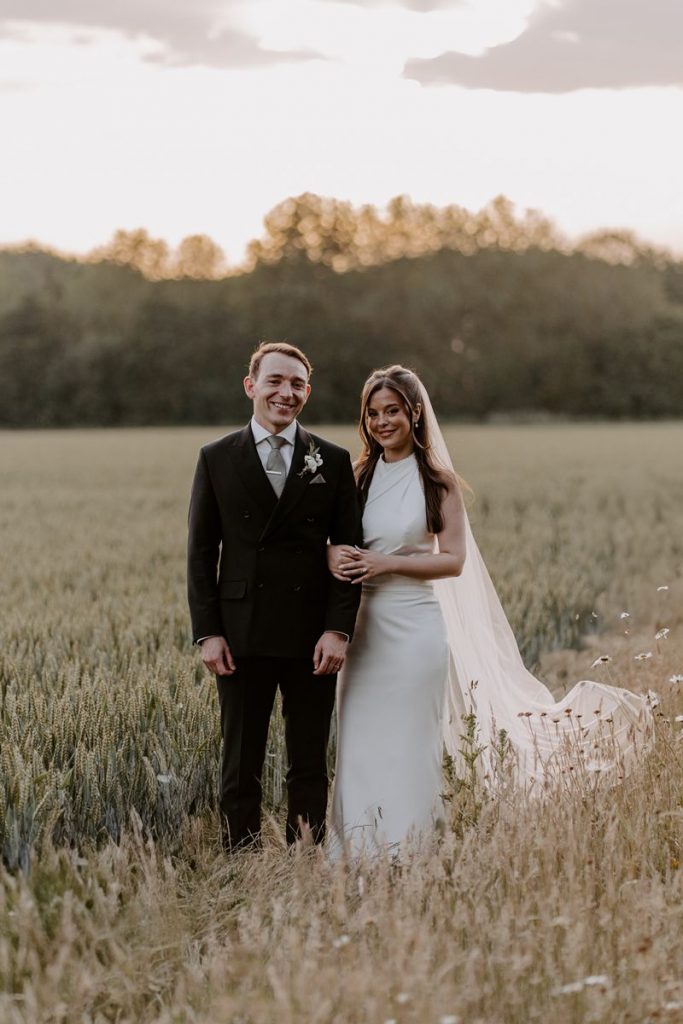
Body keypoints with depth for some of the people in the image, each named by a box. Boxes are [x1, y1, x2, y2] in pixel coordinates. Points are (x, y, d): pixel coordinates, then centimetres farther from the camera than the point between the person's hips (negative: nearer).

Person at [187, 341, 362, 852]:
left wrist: (339, 629, -7)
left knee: (310, 767, 6)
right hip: (242, 636, 0)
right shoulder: (216, 459, 4)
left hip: (312, 637, 1)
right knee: (241, 766, 5)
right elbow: (201, 553, 4)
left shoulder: (333, 462, 5)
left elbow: (348, 552, 4)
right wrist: (207, 632, -5)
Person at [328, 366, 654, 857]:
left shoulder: (437, 480, -2)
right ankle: (357, 854, 14)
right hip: (364, 626, 4)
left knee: (408, 746, 0)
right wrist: (335, 557, -11)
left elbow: (453, 560, -6)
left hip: (415, 626, -4)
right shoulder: (358, 476, 9)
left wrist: (386, 563, -17)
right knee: (359, 743, 4)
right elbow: (336, 540, 13)